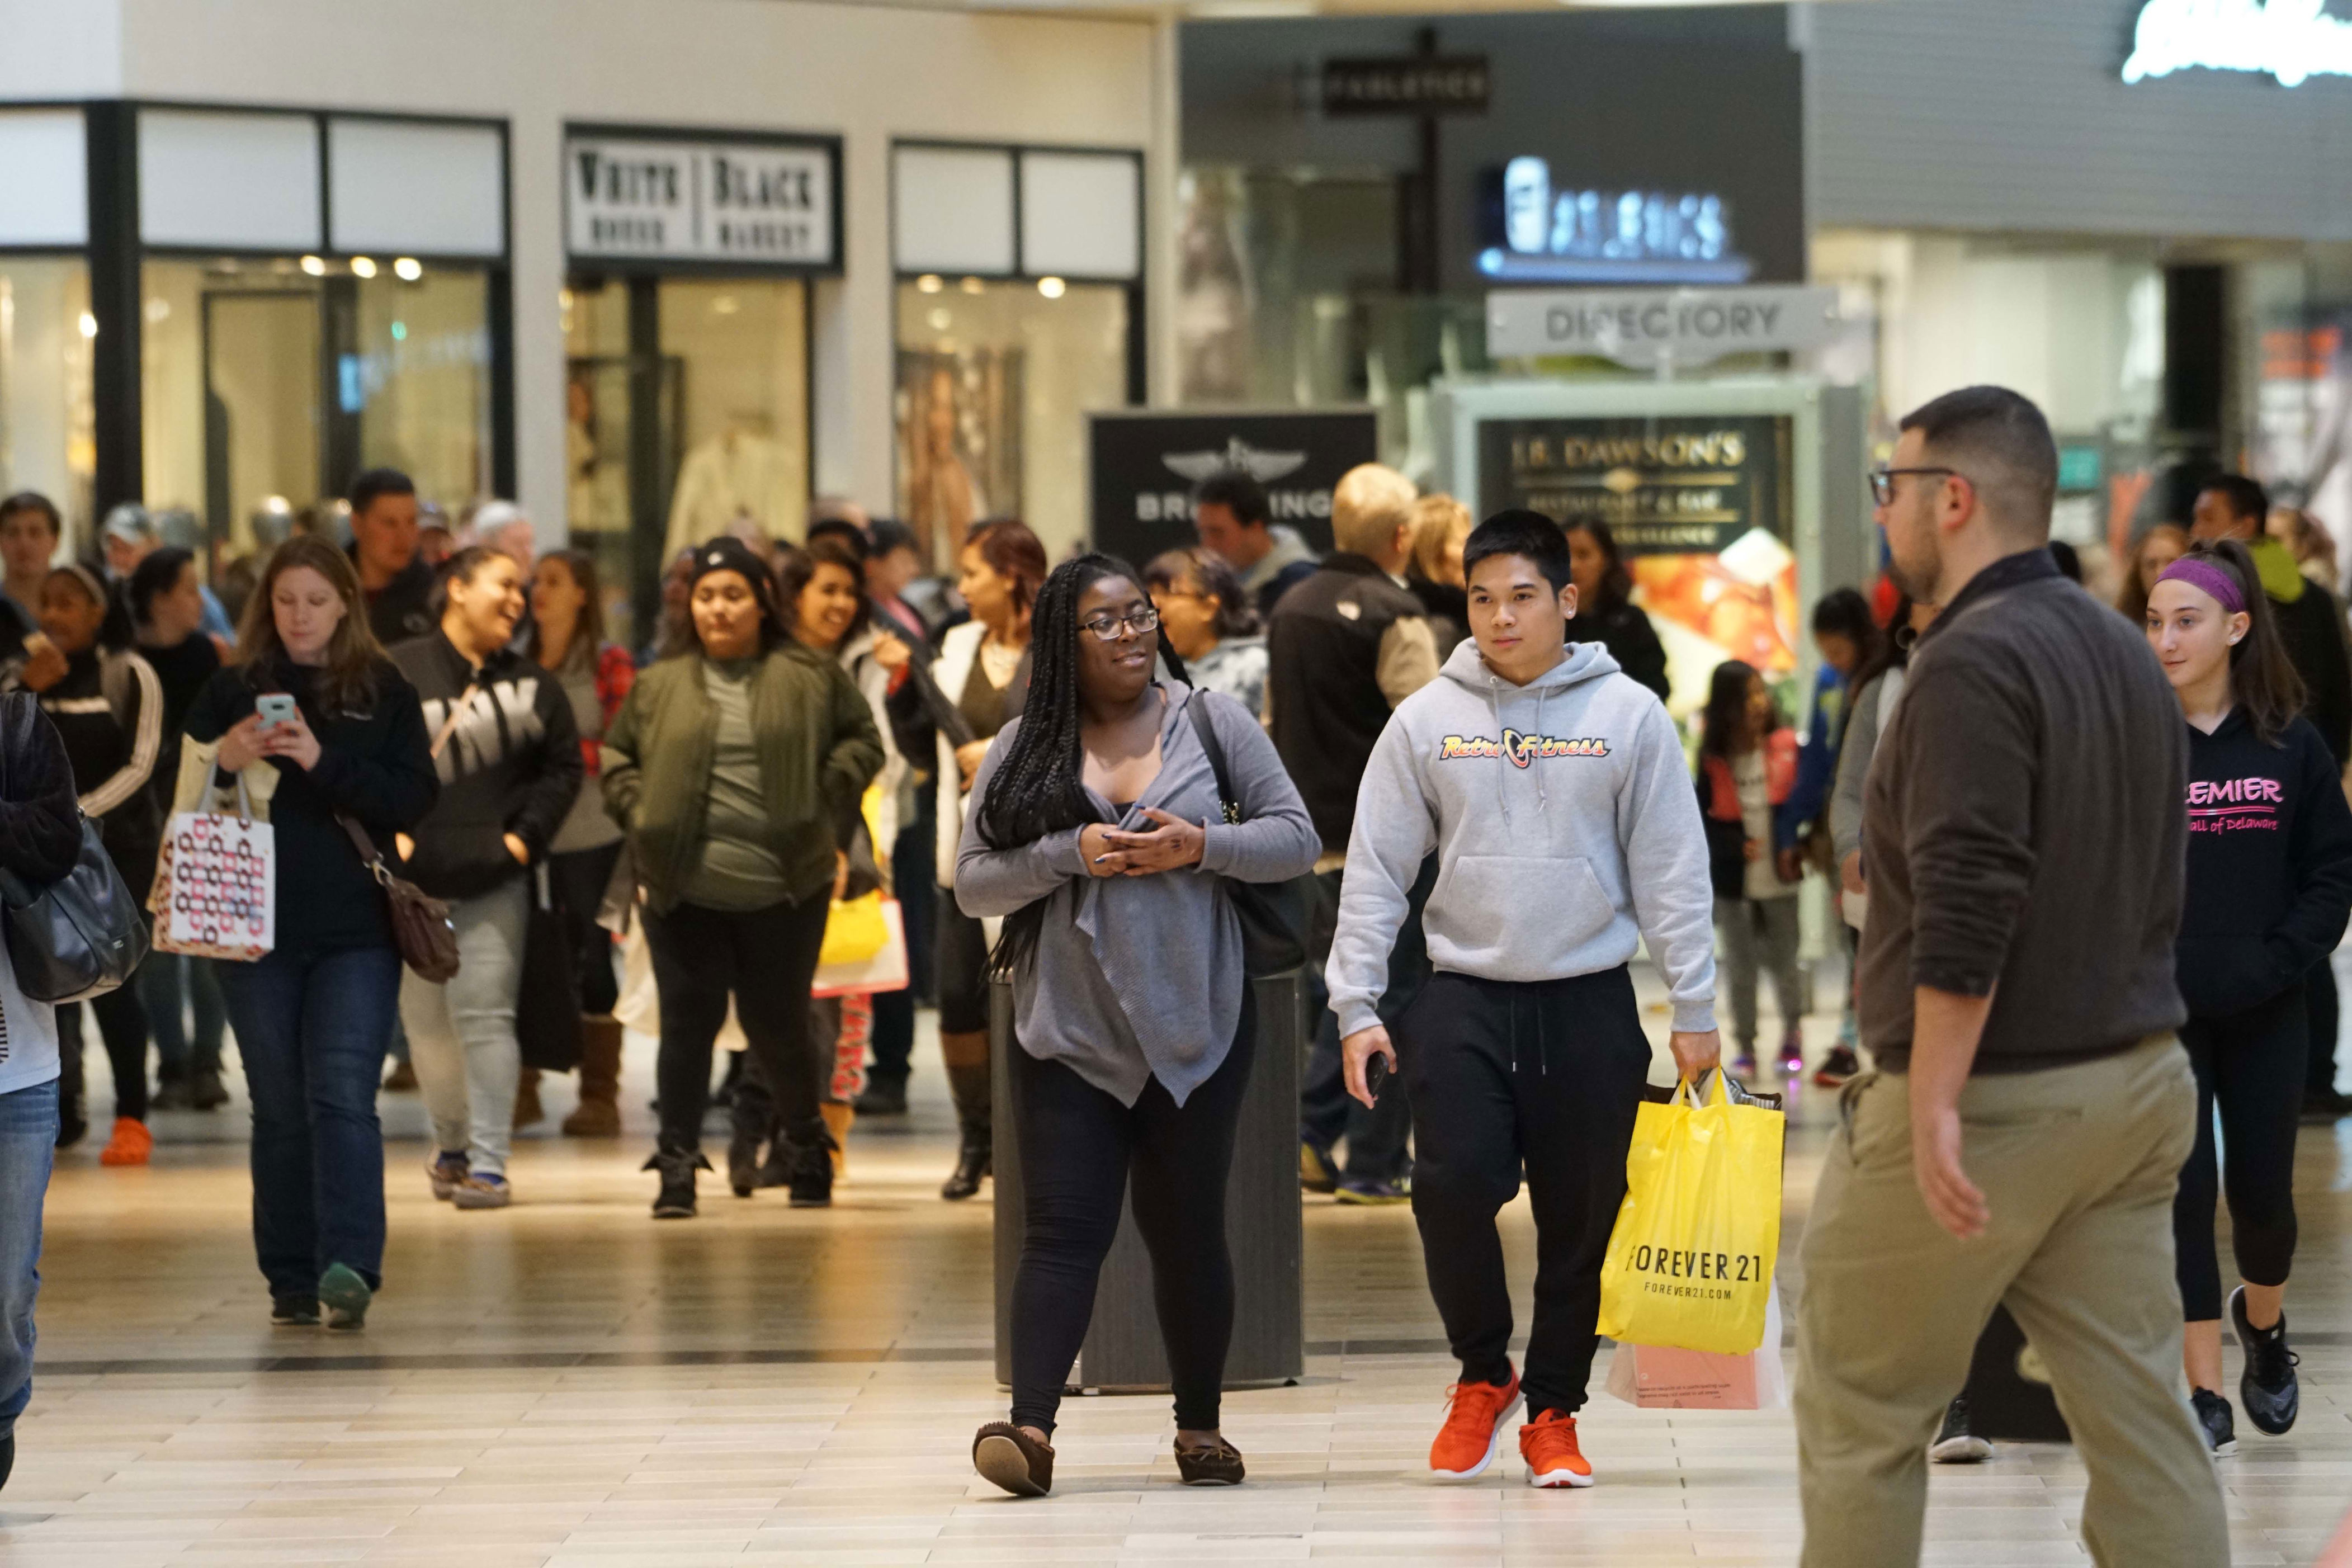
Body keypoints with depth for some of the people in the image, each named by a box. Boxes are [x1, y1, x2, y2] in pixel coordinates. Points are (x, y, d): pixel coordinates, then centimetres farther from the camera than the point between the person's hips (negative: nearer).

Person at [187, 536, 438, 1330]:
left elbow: (415, 799, -5)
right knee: (279, 1109, 6)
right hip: (256, 931, 2)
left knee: (344, 1096, -14)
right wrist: (225, 760, -16)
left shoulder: (384, 695, 5)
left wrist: (323, 760, -18)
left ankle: (349, 1266, -22)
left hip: (355, 933, -2)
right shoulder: (232, 692, 8)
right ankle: (291, 1282, 10)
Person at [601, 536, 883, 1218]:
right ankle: (678, 1161, 5)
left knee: (778, 1025, 6)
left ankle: (807, 1146, 26)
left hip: (785, 888, -1)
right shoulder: (658, 686, 7)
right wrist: (641, 816, 1)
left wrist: (824, 801, -3)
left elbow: (860, 742, 10)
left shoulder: (811, 678, 3)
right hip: (685, 892, 1)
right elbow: (617, 756, 16)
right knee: (688, 1022, -1)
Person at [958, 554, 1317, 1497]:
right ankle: (1031, 1426, -20)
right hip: (1068, 1032, 0)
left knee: (1187, 1231, 7)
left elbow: (1296, 839, 3)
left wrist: (1202, 845, -13)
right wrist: (1071, 854, -13)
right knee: (1064, 1228, -10)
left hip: (1197, 1025, 0)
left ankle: (1200, 1426, 18)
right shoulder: (1025, 749, 4)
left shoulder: (1211, 722, 4)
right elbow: (974, 884, 2)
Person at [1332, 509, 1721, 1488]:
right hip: (1464, 999, 0)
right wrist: (1357, 1004, -1)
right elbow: (1376, 870, 5)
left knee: (1581, 1215, 3)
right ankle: (1483, 1372, 7)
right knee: (1453, 1183, -15)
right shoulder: (1427, 721, 4)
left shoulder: (1629, 717, 1)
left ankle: (1553, 1408, 18)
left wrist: (1694, 1011, -1)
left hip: (1589, 1003, 0)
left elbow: (1671, 874, 2)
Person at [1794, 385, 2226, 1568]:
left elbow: (1967, 905, -24)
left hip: (1992, 1103, -8)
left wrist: (1933, 1106, -25)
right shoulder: (2124, 653, 12)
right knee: (2137, 1414, 5)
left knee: (1860, 1414, 6)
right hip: (2129, 1088, 8)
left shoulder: (1974, 661, -16)